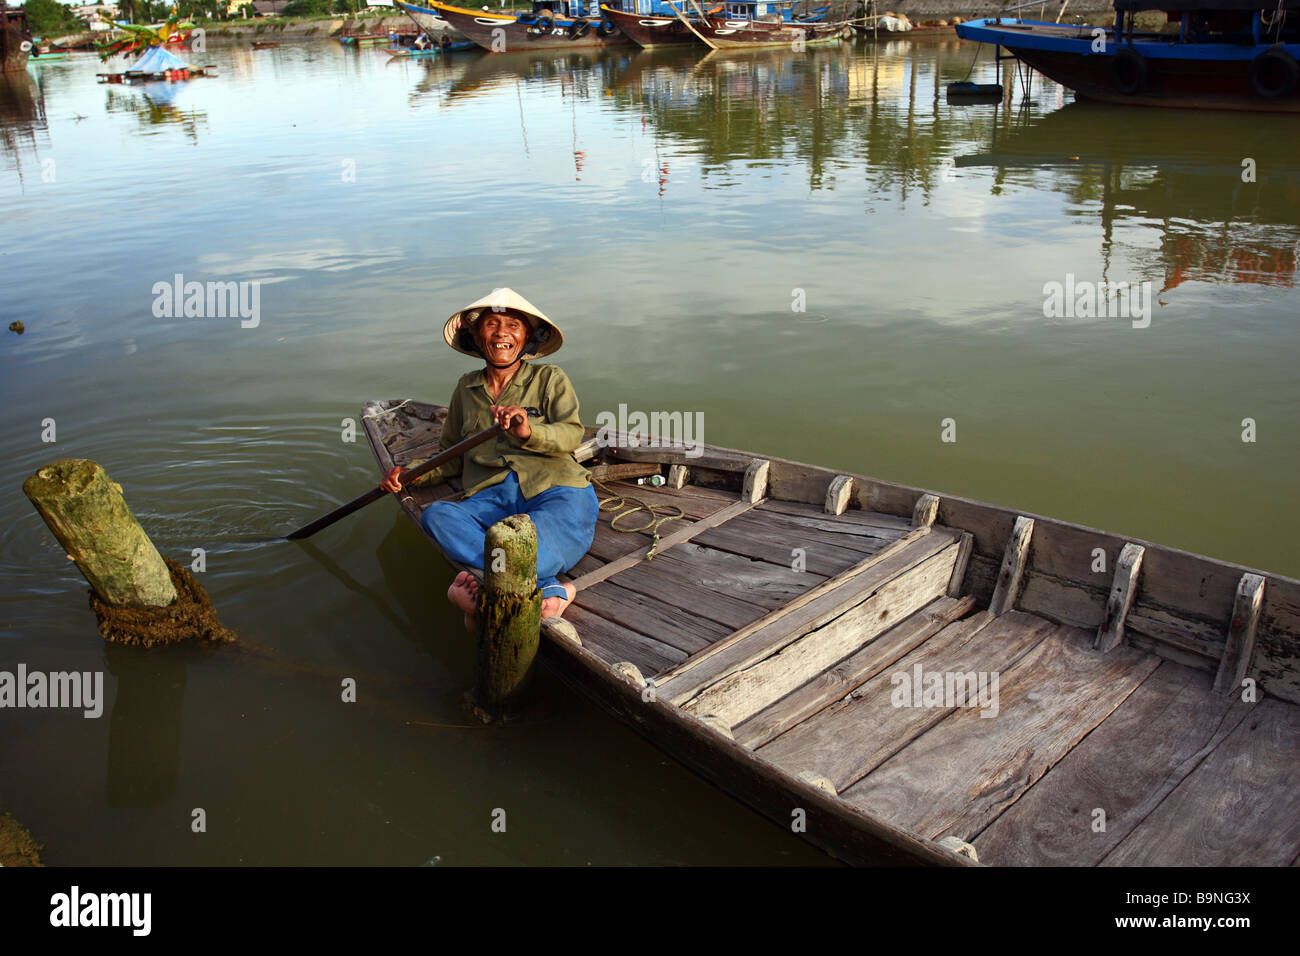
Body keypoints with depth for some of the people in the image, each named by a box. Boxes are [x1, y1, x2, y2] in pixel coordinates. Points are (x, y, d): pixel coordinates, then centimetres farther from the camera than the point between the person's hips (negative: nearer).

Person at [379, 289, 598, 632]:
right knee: (436, 515, -31)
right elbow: (450, 458, 29)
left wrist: (528, 431, -23)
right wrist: (408, 473, 12)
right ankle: (550, 589, -32)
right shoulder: (466, 388, 23)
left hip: (557, 493, -5)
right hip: (491, 498, 5)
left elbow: (571, 435, -4)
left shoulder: (550, 379, 12)